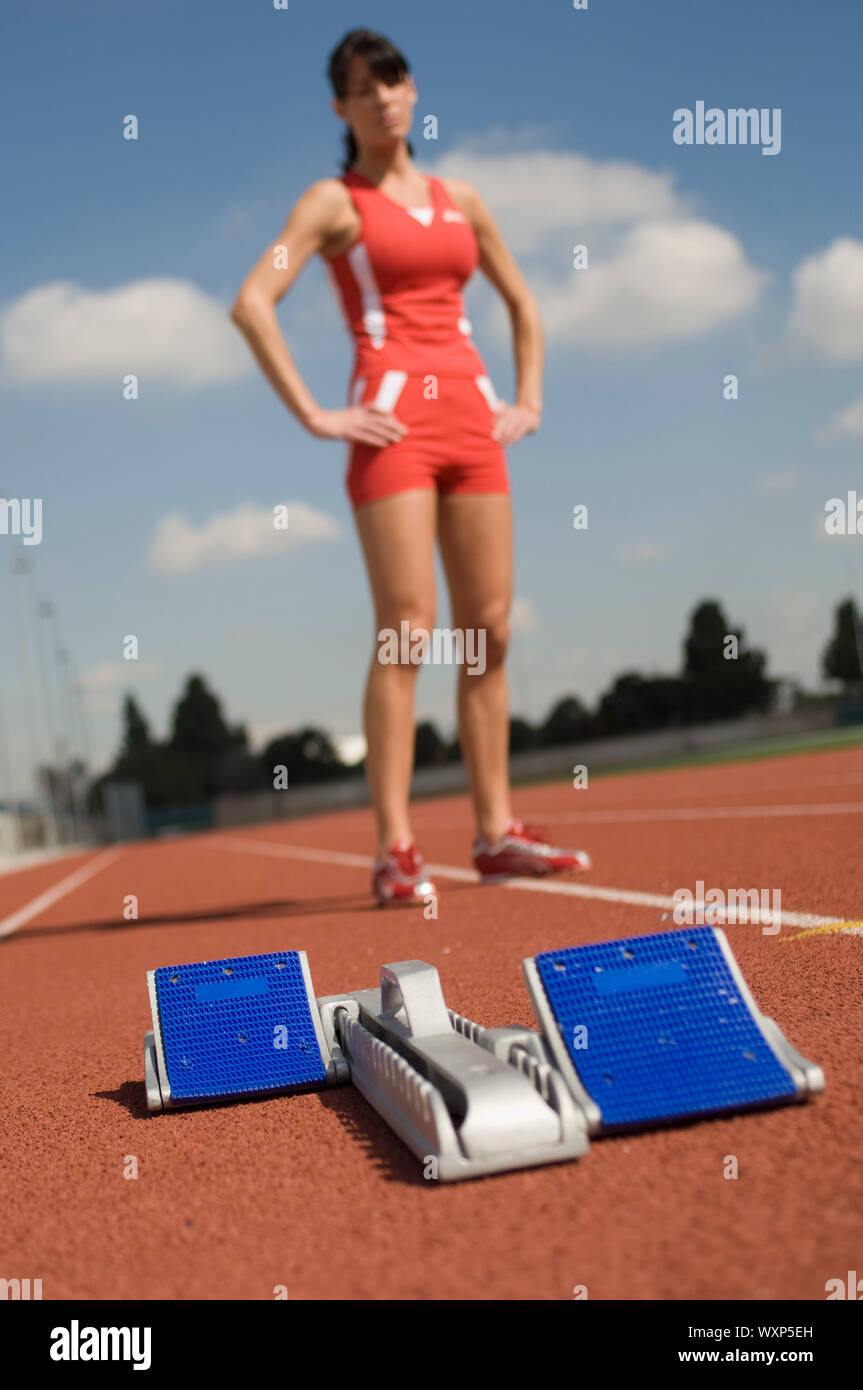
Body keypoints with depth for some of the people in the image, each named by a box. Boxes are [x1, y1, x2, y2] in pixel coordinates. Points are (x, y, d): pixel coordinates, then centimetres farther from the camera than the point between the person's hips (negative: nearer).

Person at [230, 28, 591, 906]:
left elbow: (522, 304, 29)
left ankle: (496, 833, 10)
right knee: (407, 632, -12)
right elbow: (252, 303, -10)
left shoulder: (460, 202, 18)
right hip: (393, 421, -5)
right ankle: (395, 850, -8)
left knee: (489, 629, 3)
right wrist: (314, 417, -14)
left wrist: (527, 399, 16)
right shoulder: (334, 202, 3)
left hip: (470, 416, 6)